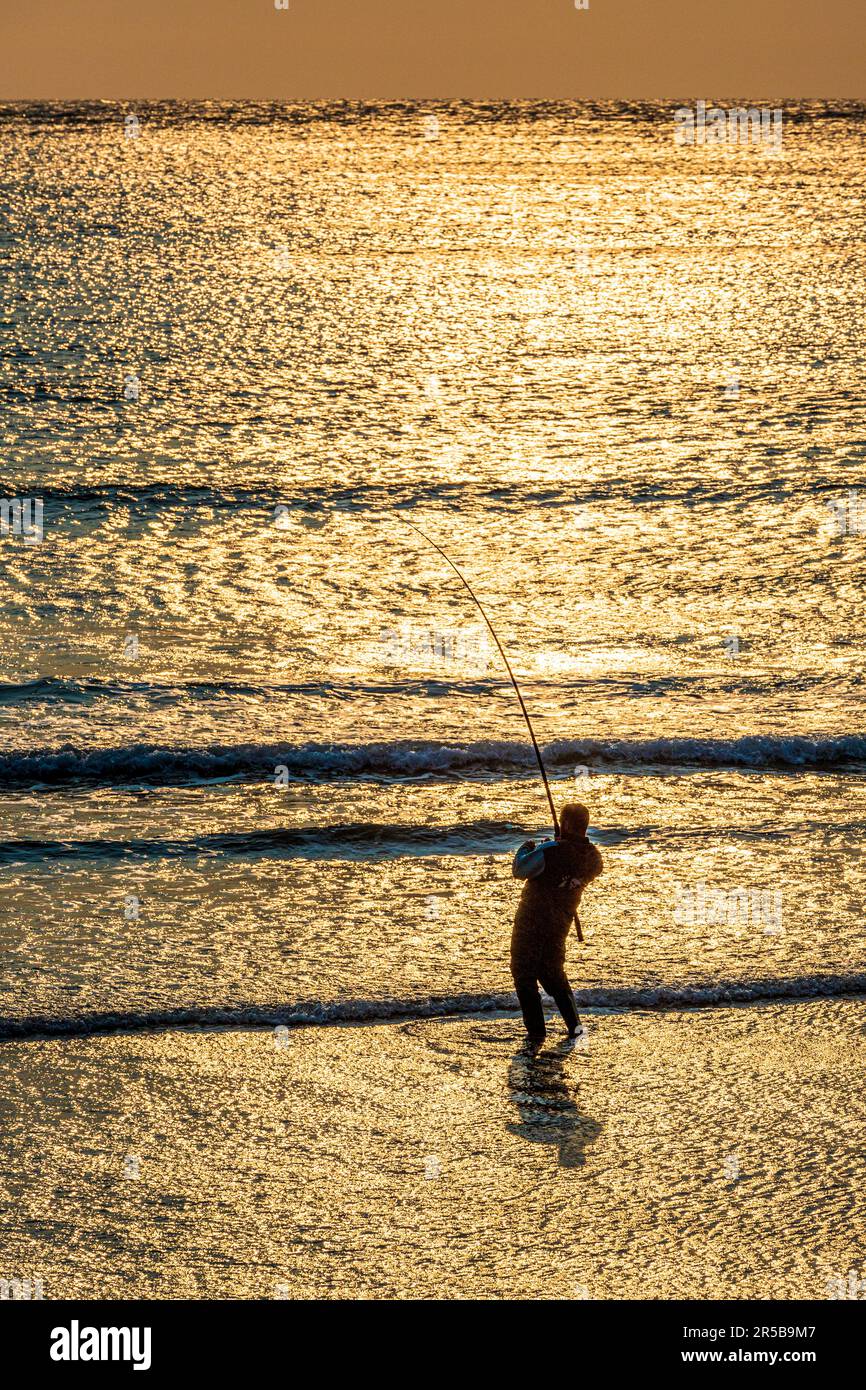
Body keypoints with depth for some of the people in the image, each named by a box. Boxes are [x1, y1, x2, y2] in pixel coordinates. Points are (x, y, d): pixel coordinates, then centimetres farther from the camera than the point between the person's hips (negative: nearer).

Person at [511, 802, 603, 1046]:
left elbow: (519, 870, -13)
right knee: (553, 972, 24)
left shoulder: (549, 852, -24)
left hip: (532, 921, -6)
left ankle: (536, 1035, 5)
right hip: (560, 923, 6)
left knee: (524, 974, 6)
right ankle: (574, 1027, 26)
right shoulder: (593, 857, -5)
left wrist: (526, 849, 8)